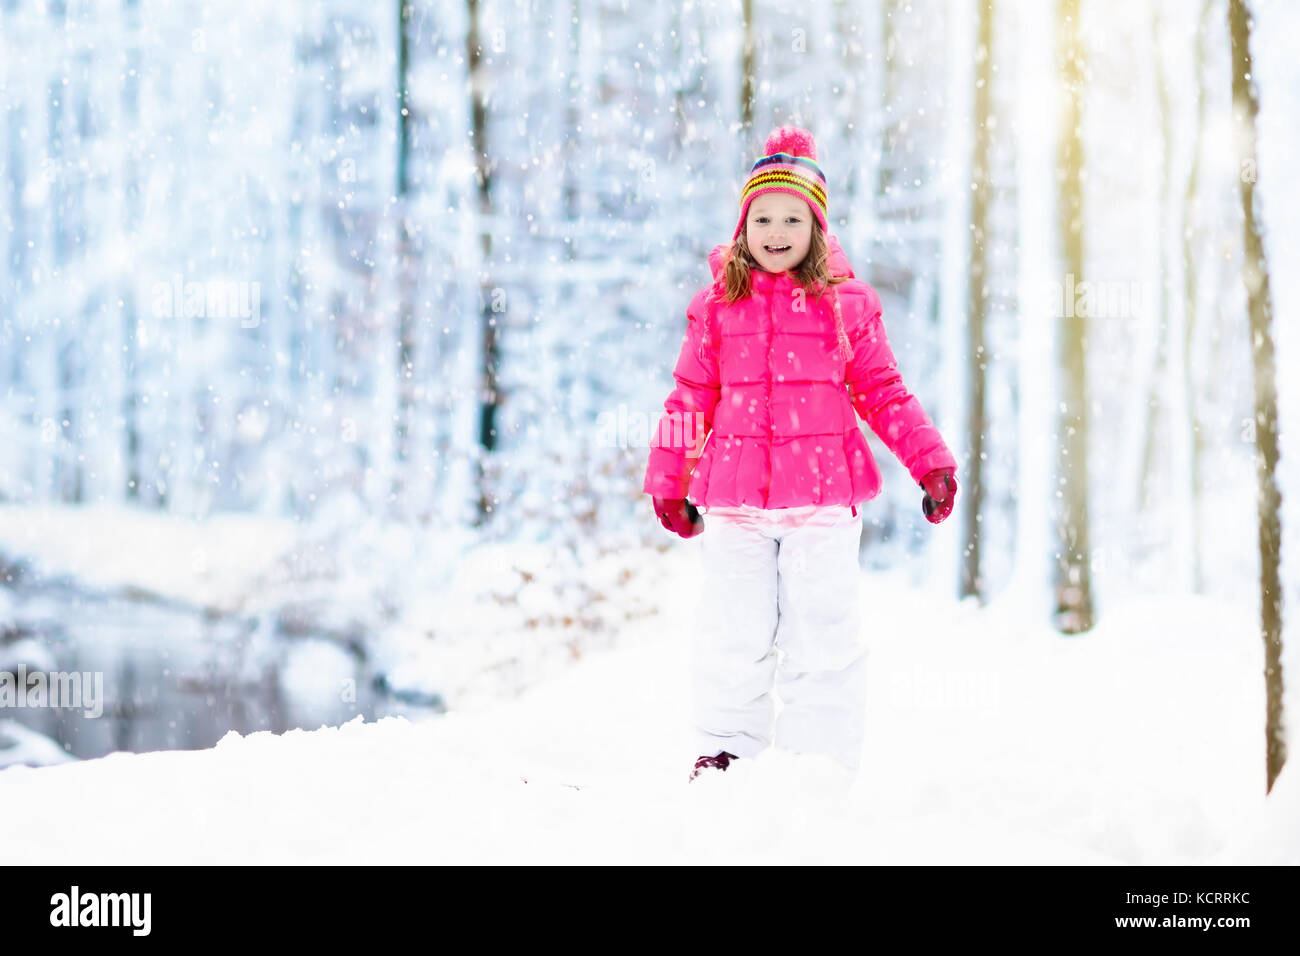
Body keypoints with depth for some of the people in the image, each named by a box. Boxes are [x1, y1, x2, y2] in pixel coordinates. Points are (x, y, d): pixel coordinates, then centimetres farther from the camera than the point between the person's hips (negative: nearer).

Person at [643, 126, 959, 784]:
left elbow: (883, 394, 10)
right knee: (733, 632, 4)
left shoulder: (847, 305, 5)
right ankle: (724, 751, 19)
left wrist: (932, 463, 4)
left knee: (822, 631, 1)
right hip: (735, 502, 1)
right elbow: (691, 398, 13)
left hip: (823, 497, -1)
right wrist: (669, 481, 15)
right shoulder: (717, 306, 8)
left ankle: (822, 764, 10)